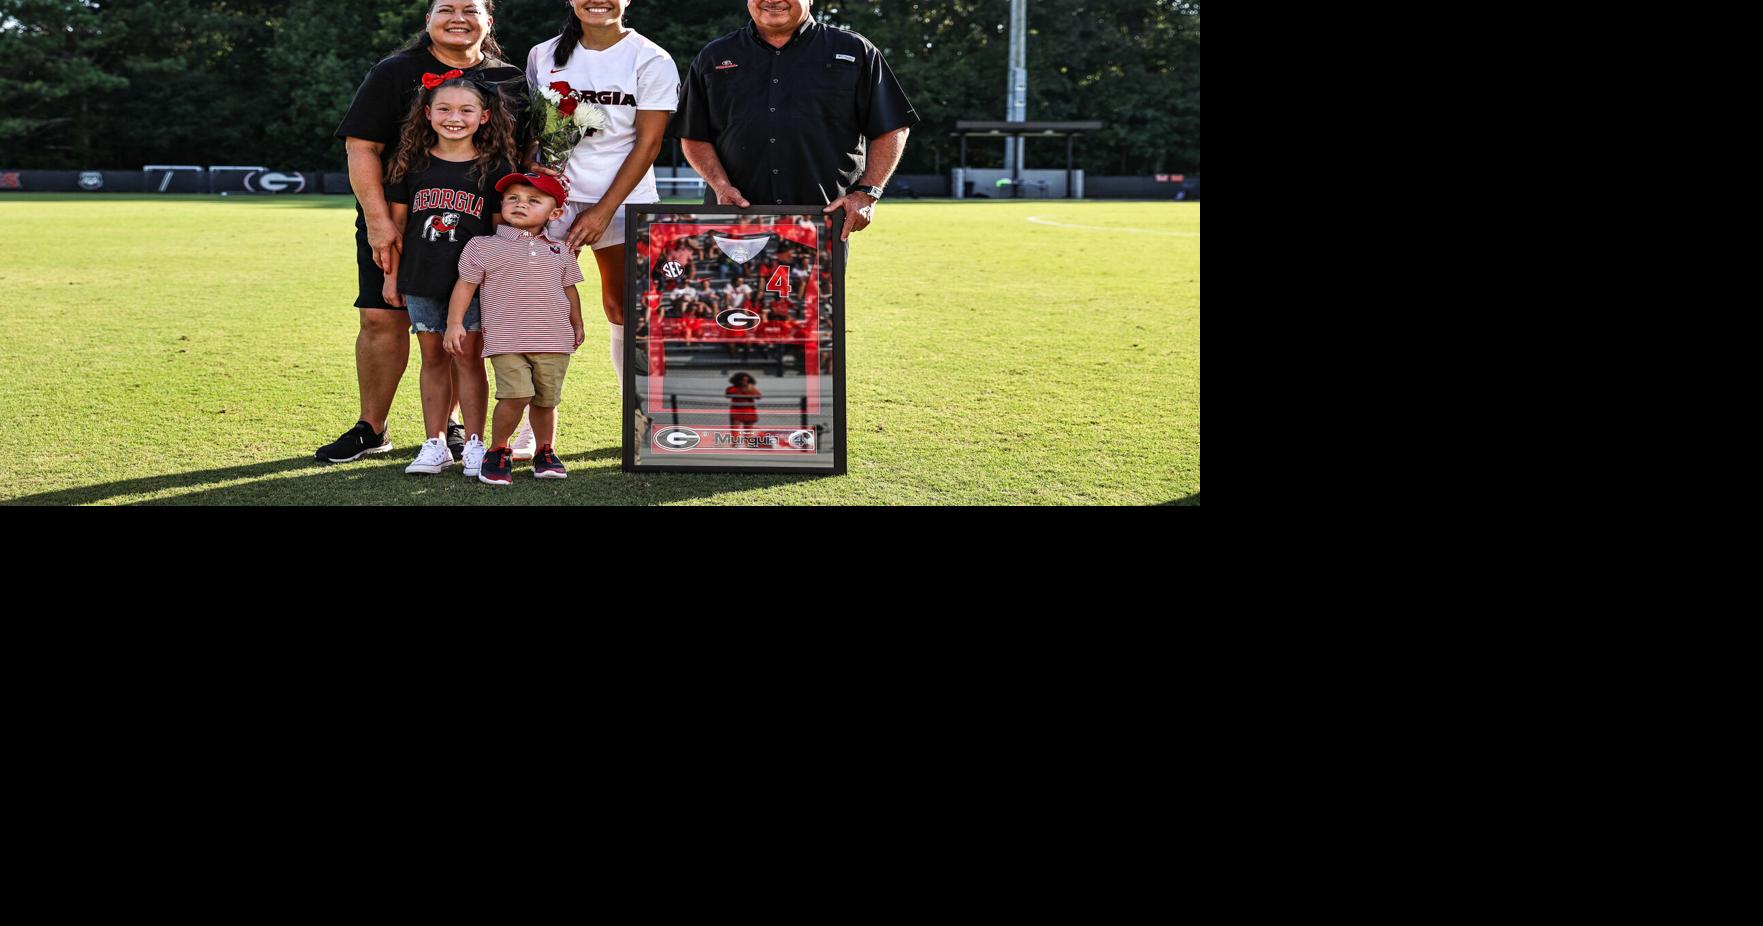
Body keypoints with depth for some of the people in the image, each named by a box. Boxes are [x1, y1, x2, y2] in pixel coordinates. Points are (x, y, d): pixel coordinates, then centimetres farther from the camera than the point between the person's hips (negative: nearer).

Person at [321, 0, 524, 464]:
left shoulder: (509, 81, 6)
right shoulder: (394, 74, -2)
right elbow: (362, 148, -8)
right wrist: (379, 220, -16)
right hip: (392, 225, -1)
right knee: (381, 319, -5)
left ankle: (445, 426, 17)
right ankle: (372, 429, 7)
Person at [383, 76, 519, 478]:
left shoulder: (494, 167, -2)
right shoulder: (412, 163, 3)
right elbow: (396, 222, 8)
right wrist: (391, 276, 7)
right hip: (422, 279, 2)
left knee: (468, 356, 0)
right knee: (433, 357, 9)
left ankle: (474, 445, 9)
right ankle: (434, 445, 14)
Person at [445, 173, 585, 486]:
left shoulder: (560, 251, 14)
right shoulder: (483, 248, 4)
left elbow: (569, 289, 24)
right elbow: (465, 285, 4)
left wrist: (576, 324, 24)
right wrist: (455, 323, -3)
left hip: (554, 341, 4)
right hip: (506, 341, -3)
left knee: (546, 399, 6)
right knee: (516, 395, -18)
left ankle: (545, 451, 27)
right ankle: (498, 452, 2)